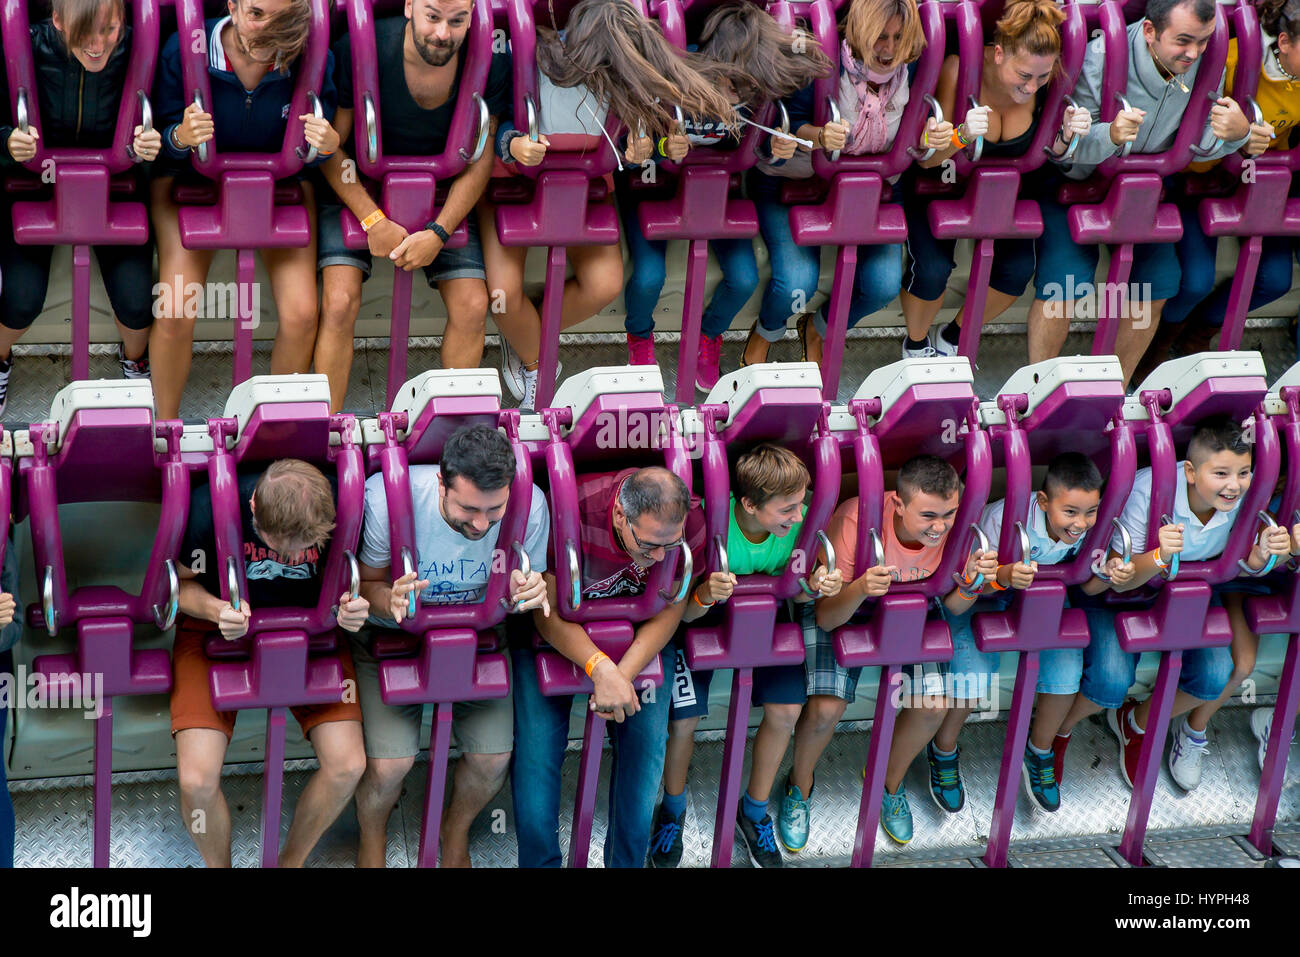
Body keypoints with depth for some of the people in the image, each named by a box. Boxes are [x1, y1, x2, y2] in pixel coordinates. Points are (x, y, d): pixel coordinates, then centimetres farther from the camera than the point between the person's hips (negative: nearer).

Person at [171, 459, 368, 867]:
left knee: (348, 765, -15)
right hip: (218, 631, -1)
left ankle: (291, 861, 16)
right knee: (197, 779, -19)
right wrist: (217, 610, -28)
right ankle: (219, 867, 15)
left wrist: (353, 608, -23)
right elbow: (179, 583, -6)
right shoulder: (208, 507, -26)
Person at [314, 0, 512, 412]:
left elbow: (480, 161, -7)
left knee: (472, 306, -12)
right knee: (339, 301, -20)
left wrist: (438, 234, -18)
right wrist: (374, 222, -21)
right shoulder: (360, 50, -23)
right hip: (356, 191, -2)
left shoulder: (491, 61, -16)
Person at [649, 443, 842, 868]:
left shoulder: (797, 521, -24)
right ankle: (673, 809, 18)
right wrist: (704, 595, -52)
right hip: (704, 616, -3)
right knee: (683, 718, -14)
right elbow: (684, 613, -29)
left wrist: (814, 586, -32)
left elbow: (794, 593, -8)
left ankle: (754, 810, 15)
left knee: (785, 710, -12)